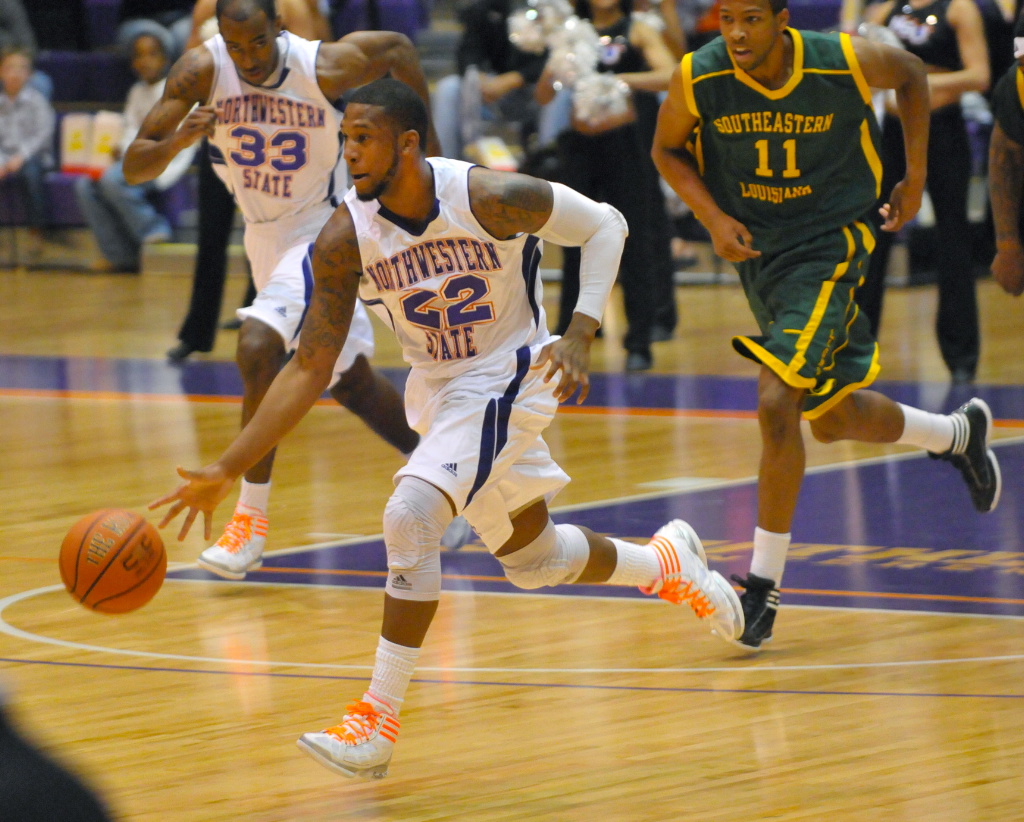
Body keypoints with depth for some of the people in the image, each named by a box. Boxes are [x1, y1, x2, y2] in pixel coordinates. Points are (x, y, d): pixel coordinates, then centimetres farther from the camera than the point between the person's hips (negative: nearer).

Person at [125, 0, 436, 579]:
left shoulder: (326, 67, -24)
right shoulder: (201, 71, -17)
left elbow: (399, 48, -2)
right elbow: (133, 167, -19)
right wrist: (176, 142, -41)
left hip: (320, 231, -5)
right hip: (264, 235, 5)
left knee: (257, 348, -26)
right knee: (352, 382, 17)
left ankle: (252, 520, -20)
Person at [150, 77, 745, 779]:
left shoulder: (491, 198, -26)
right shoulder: (345, 239, -16)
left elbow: (604, 225, -10)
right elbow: (310, 368, -13)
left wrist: (580, 335, -24)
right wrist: (227, 470, -20)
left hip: (510, 375, -6)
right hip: (437, 387, 6)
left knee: (411, 515, -26)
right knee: (533, 559, 19)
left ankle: (378, 723, -20)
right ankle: (667, 560, 51)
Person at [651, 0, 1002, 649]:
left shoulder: (846, 63, -19)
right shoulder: (698, 80, -16)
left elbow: (912, 74, 4)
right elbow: (668, 149, 4)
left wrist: (916, 177, 6)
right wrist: (714, 219, -11)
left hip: (830, 244, -4)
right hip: (756, 249, 4)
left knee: (777, 403, -20)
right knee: (836, 419, 17)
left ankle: (765, 583, -11)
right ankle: (960, 434, 47)